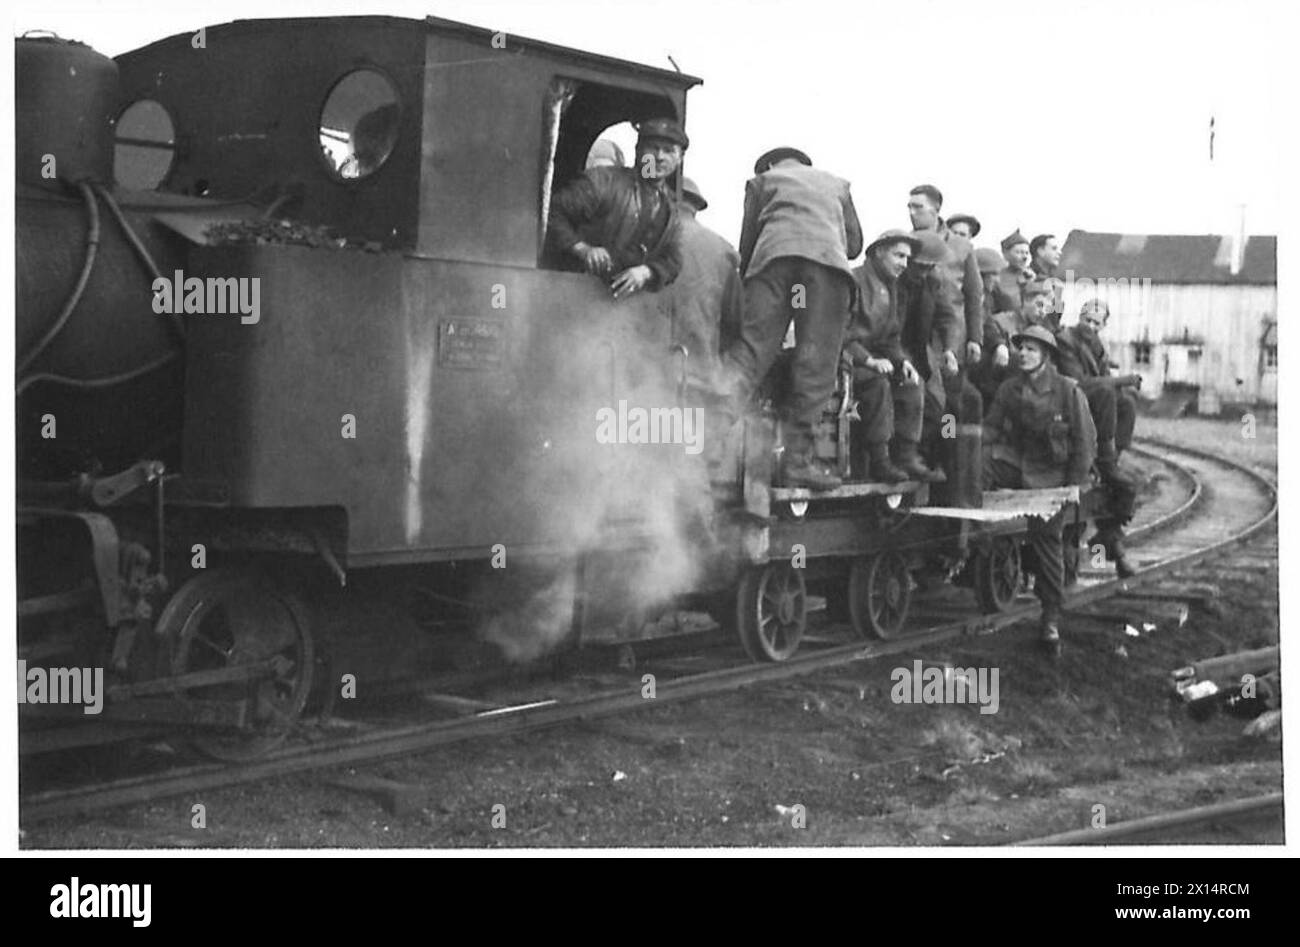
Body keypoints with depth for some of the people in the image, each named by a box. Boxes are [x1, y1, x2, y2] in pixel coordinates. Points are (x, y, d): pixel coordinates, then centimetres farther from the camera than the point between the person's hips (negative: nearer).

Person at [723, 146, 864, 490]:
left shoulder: (762, 180, 28)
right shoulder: (836, 184, 34)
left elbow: (747, 242, 20)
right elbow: (855, 243, 27)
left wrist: (746, 280, 31)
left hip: (773, 255, 0)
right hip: (829, 260, 0)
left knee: (752, 347, -7)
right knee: (816, 362, -5)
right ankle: (797, 459, -12)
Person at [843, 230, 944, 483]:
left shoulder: (890, 287, 17)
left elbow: (891, 338, 18)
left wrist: (902, 360, -3)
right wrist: (869, 360, -28)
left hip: (872, 355, 9)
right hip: (844, 356, -9)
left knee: (911, 383, -8)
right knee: (878, 383, -32)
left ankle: (908, 458, -10)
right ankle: (878, 462, -29)